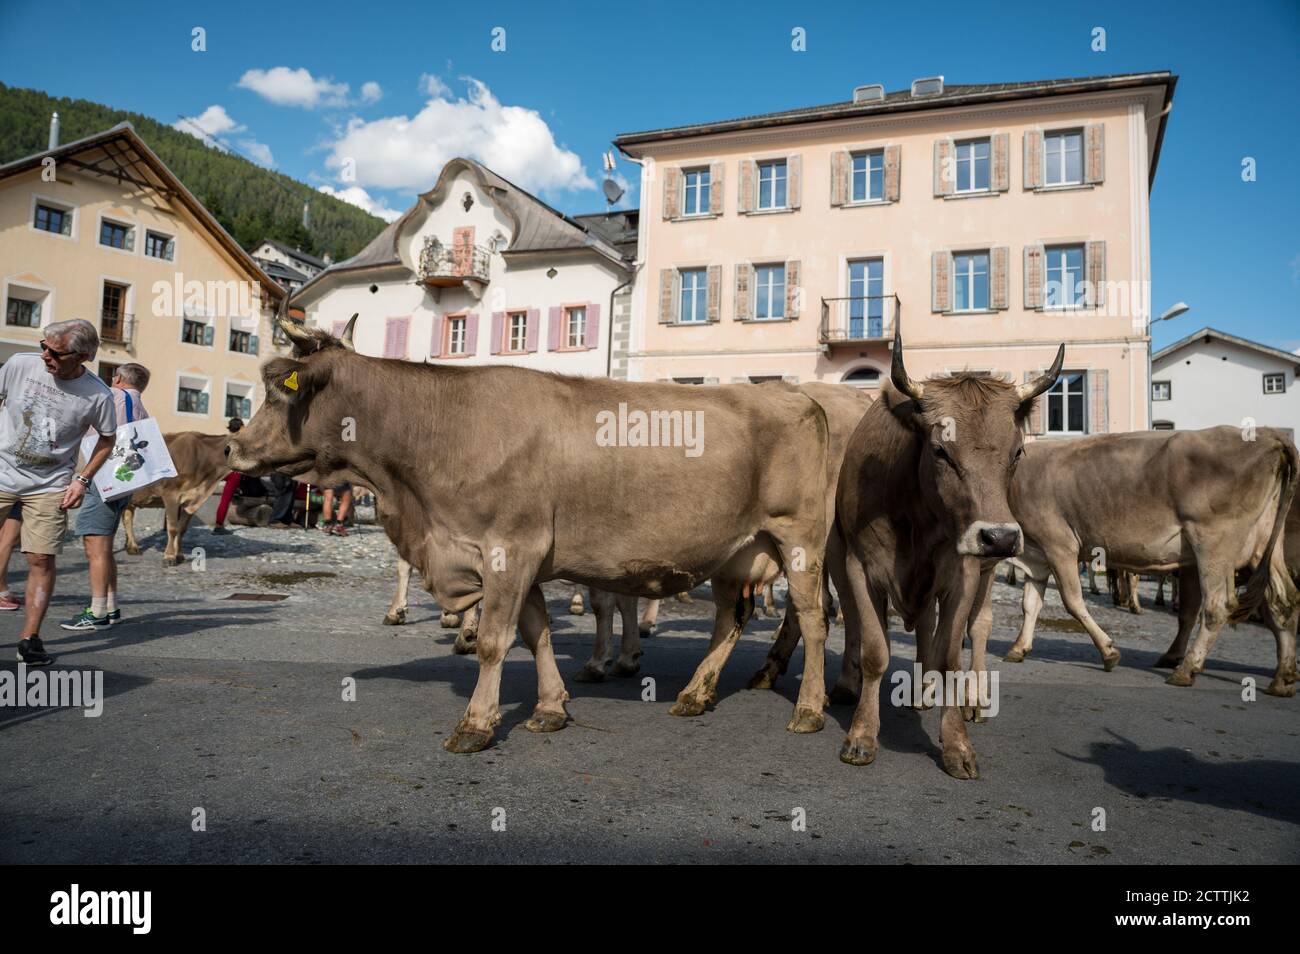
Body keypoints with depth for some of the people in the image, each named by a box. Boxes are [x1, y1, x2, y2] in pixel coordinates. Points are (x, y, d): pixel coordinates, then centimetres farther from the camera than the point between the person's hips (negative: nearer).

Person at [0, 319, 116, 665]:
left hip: (50, 486, -1)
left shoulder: (98, 395, -12)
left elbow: (107, 439, 4)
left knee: (41, 560, -2)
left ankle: (30, 639, 7)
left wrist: (82, 479, -4)